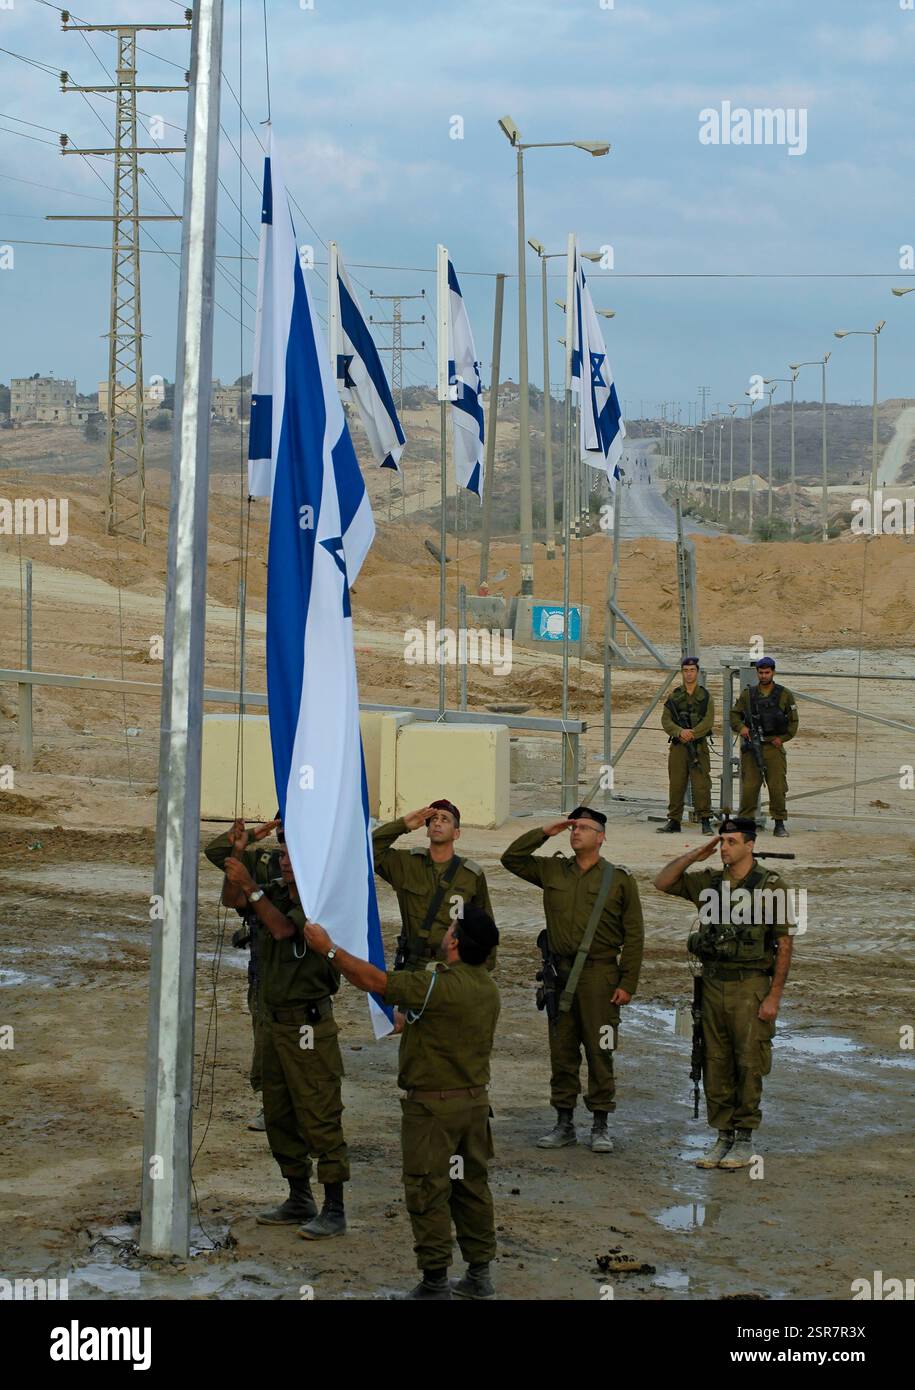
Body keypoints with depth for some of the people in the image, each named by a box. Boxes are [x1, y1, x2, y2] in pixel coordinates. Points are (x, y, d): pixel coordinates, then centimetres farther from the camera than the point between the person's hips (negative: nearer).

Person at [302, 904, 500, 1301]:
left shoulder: (438, 986, -22)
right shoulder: (488, 988, 4)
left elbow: (371, 979, -18)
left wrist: (328, 948, -7)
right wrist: (413, 1022, 31)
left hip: (433, 1105, -8)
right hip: (476, 1100, 8)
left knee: (428, 1193, 1)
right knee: (472, 1186, 14)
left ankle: (434, 1282, 5)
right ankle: (479, 1275, 21)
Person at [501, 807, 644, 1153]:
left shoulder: (620, 880, 1)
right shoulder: (552, 871, 11)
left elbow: (634, 936, 0)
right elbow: (511, 858, 12)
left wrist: (627, 983, -6)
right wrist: (545, 832, 4)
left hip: (599, 977, -3)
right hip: (560, 976, 3)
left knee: (599, 1053, -1)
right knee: (561, 1052, 7)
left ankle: (600, 1126, 7)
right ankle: (564, 1124, 15)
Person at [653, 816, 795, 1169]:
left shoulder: (772, 886, -5)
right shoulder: (709, 882, 10)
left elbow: (785, 943, -6)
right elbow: (662, 882, 11)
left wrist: (775, 996, -11)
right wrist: (695, 855, 1)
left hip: (750, 986, -5)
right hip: (713, 984, 5)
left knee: (749, 1065, -3)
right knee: (716, 1066, 7)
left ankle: (745, 1140, 5)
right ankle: (723, 1137, 15)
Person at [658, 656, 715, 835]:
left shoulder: (705, 696, 6)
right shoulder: (674, 696, 11)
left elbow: (708, 721, -5)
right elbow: (665, 720, 1)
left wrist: (692, 733, -18)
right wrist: (679, 732, -17)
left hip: (699, 745, -2)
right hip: (678, 746, 2)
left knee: (701, 785, -8)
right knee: (676, 785, 3)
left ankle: (705, 822, -6)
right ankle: (674, 822, 9)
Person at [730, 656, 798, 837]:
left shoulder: (784, 695, 6)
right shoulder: (747, 694, 9)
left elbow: (793, 722, 8)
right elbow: (734, 715, 10)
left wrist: (782, 738, -5)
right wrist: (740, 727, -10)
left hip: (774, 747, -1)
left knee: (777, 787, -4)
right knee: (749, 787, -4)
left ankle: (779, 824, 3)